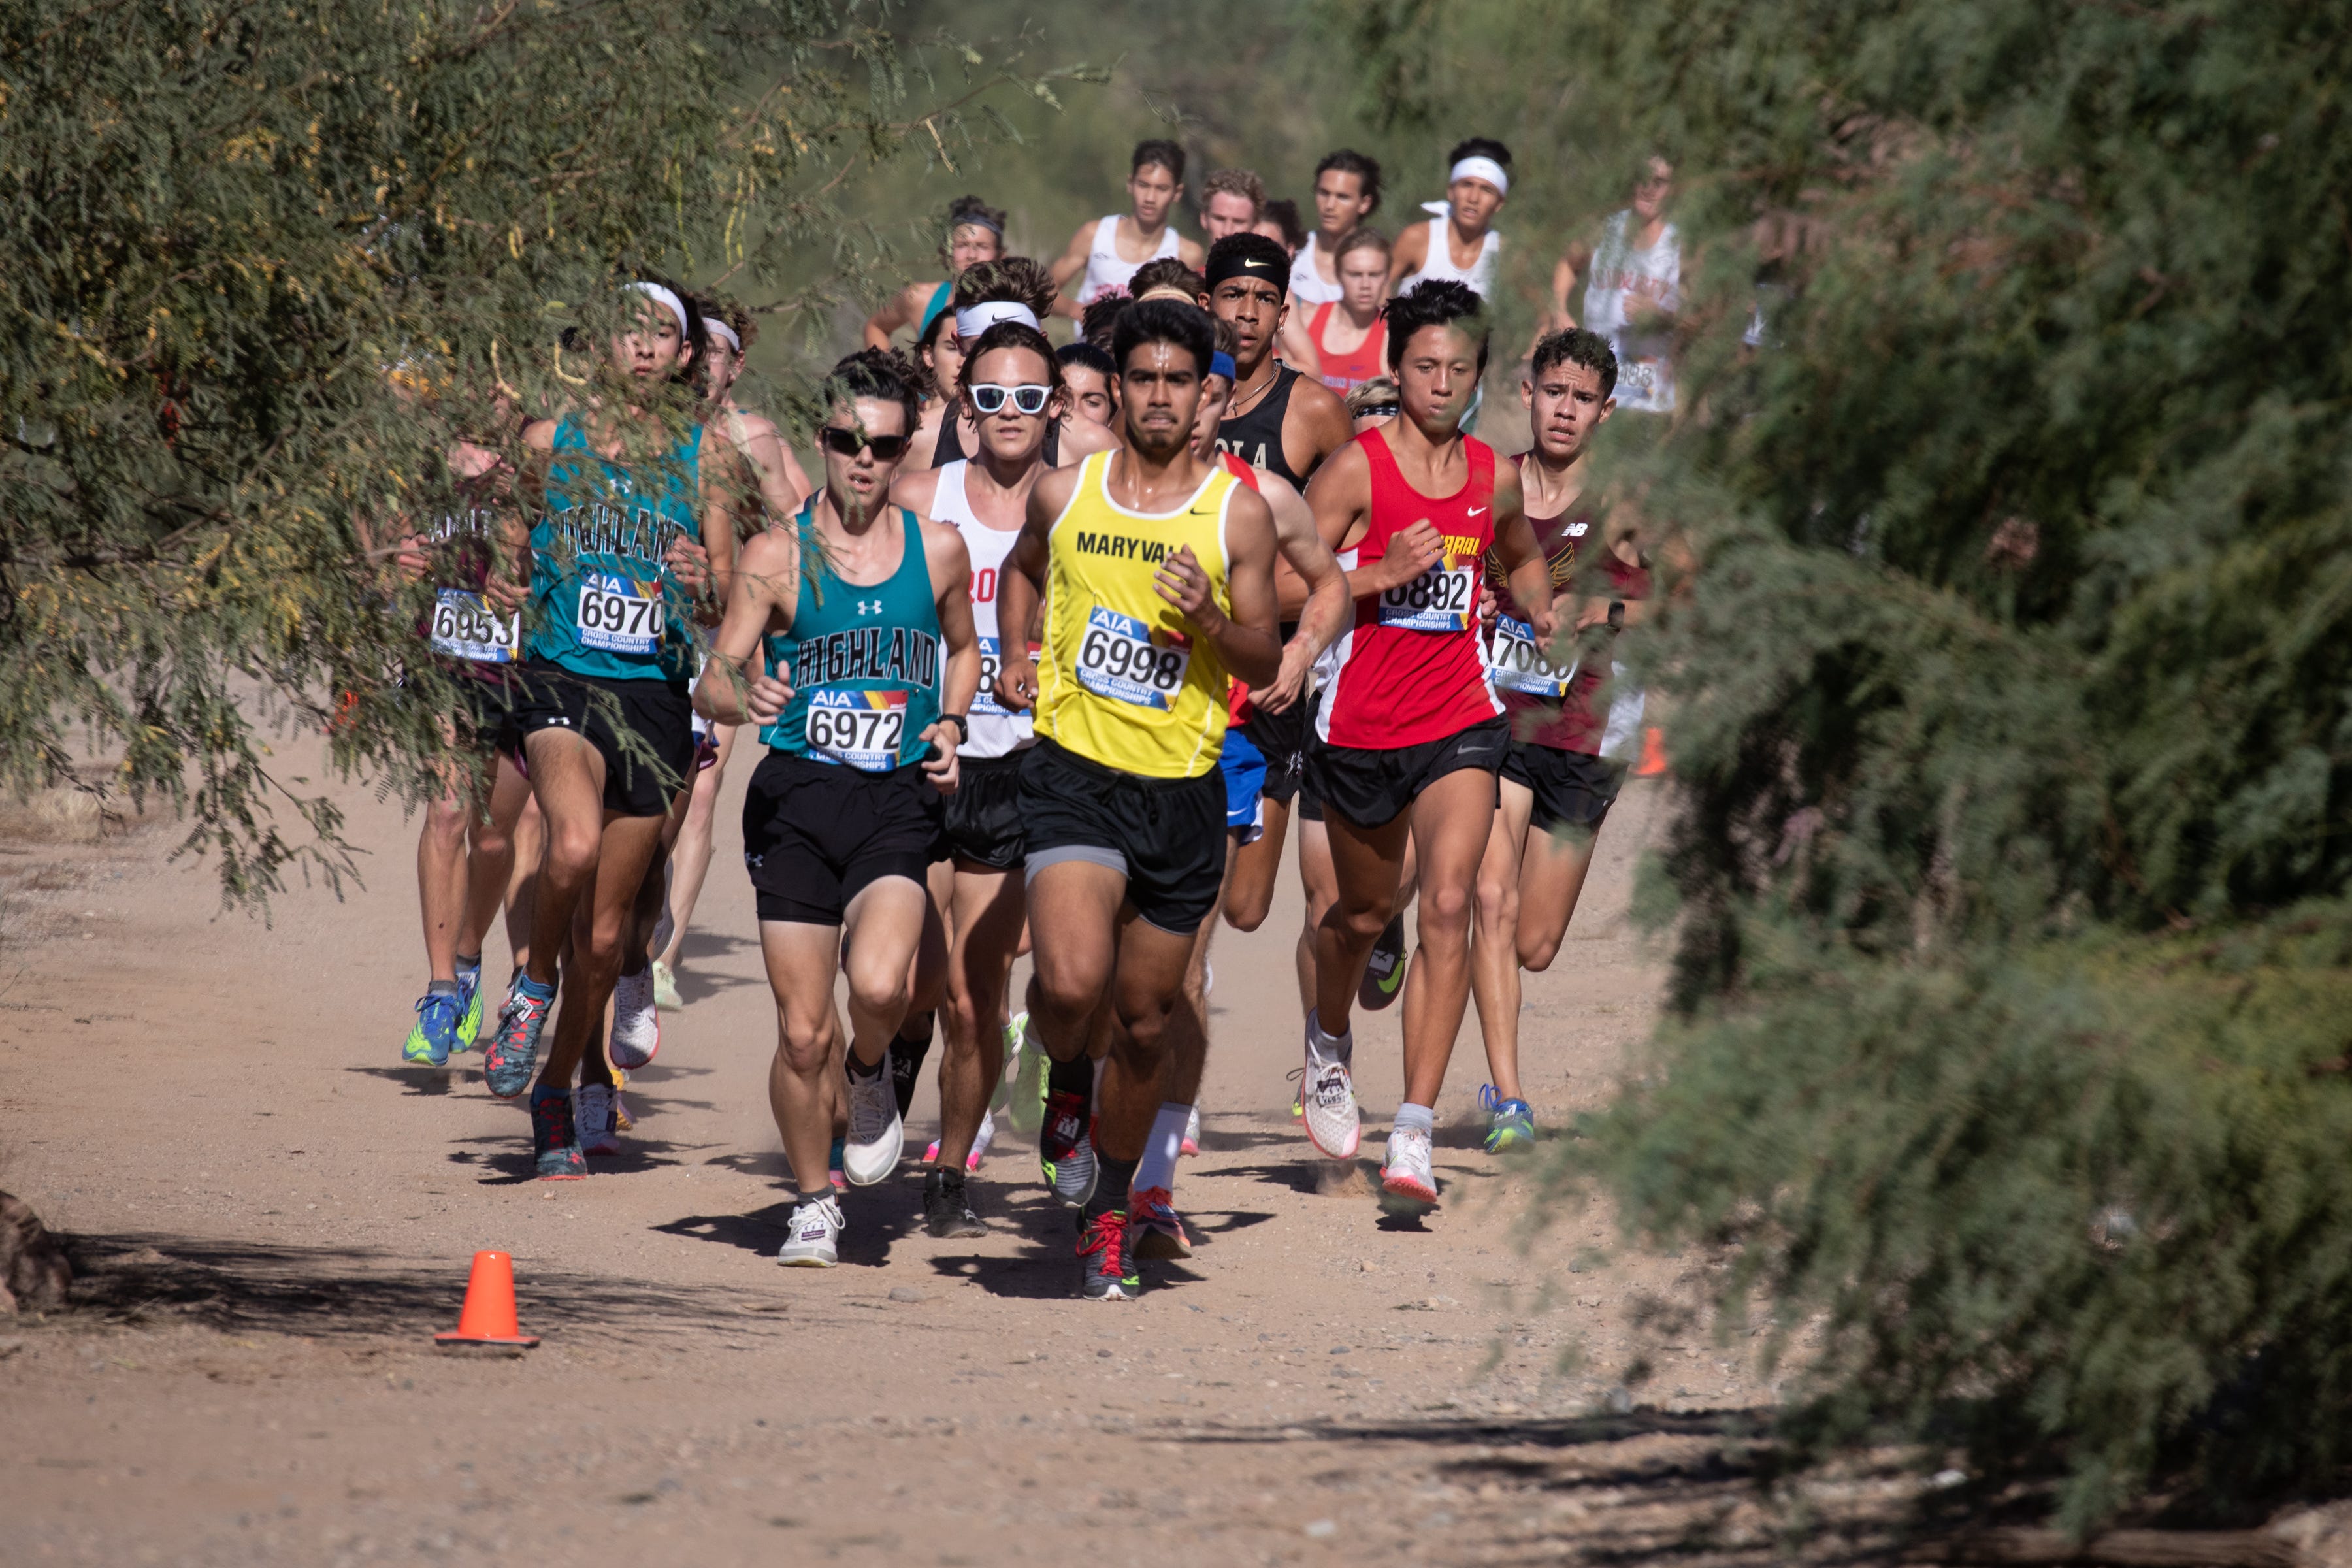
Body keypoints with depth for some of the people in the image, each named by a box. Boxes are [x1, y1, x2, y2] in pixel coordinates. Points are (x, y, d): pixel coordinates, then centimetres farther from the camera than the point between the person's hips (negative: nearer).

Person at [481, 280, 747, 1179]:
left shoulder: (706, 461, 5)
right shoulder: (549, 443, 4)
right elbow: (509, 558, 15)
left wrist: (704, 586, -18)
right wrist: (502, 587, -7)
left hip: (655, 692, 2)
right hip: (560, 679, -2)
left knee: (605, 934, 8)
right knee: (576, 845, -32)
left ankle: (556, 1099, 28)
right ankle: (534, 982, -2)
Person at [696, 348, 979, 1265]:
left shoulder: (938, 551, 5)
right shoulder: (778, 556, -1)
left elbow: (963, 648, 24)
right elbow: (712, 686, -5)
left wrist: (950, 723, 5)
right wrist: (742, 693, -29)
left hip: (899, 796, 0)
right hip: (799, 794, 0)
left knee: (879, 984, -26)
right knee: (803, 1032, -2)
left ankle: (871, 1073, 10)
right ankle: (814, 1204, 21)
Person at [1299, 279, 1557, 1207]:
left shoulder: (1493, 477, 6)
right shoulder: (1357, 468, -7)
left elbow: (1521, 555, 28)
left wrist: (1539, 608, 7)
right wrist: (1379, 574, -21)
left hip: (1461, 721, 2)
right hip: (1361, 723, -1)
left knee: (1448, 906, -16)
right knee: (1366, 910, 16)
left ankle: (1415, 1133, -17)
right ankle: (1329, 1044, 50)